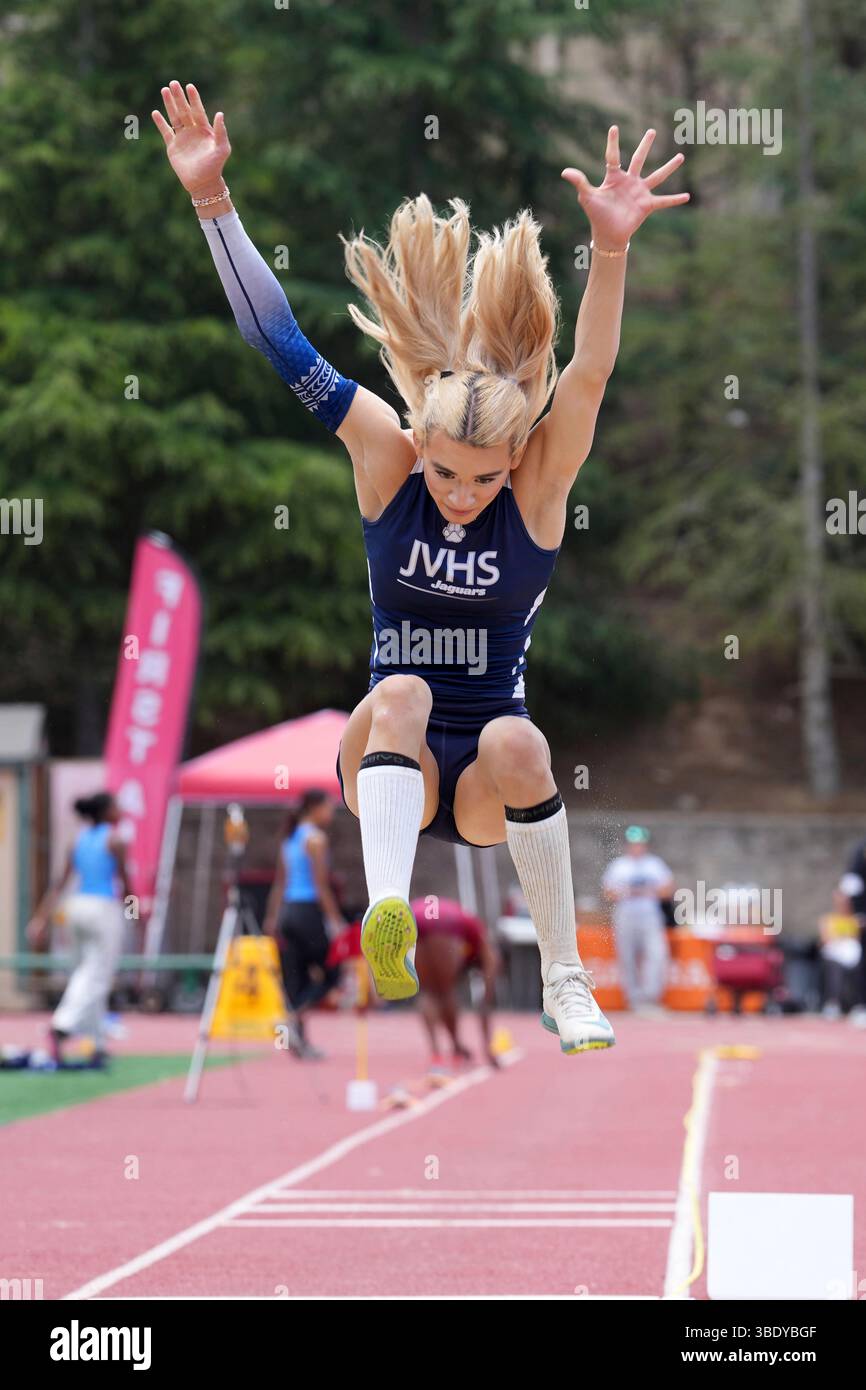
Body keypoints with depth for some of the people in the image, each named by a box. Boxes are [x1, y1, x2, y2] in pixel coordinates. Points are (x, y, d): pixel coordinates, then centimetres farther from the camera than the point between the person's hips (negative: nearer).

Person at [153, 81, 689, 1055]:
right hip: (390, 765, 0)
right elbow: (283, 346, -10)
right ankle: (387, 925, -53)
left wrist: (612, 250, -43)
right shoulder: (387, 462, -7)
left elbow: (588, 377, -26)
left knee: (516, 741, -34)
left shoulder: (540, 486, -10)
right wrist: (213, 202, -17)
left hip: (489, 787, 0)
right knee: (401, 691, -32)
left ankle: (565, 981, -21)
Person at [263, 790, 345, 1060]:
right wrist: (336, 920, -14)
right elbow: (321, 885, -14)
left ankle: (301, 1041, 7)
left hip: (288, 912, 8)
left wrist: (273, 918, 20)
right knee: (330, 974, 2)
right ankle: (296, 1018, -14)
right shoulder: (316, 839, -9)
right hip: (309, 911, -8)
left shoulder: (289, 838, 14)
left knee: (296, 981, 8)